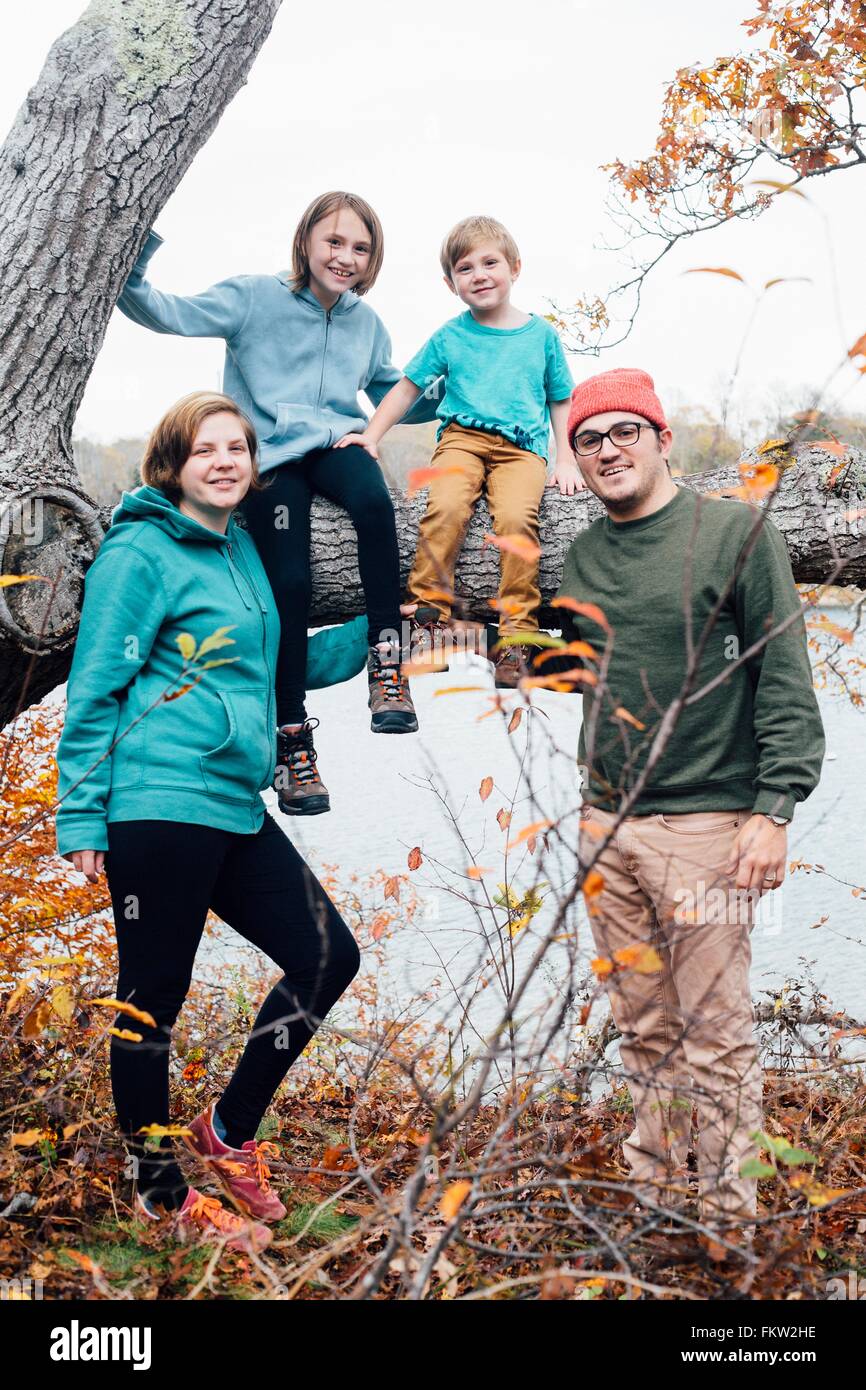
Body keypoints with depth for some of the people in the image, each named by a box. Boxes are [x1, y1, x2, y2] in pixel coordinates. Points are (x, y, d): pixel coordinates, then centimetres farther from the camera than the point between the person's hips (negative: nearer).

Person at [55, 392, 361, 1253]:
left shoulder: (242, 550, 16)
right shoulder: (140, 551, -8)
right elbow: (95, 689, -10)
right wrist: (81, 819, -12)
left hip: (235, 807, 9)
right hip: (159, 808, -8)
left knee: (328, 956, 6)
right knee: (152, 1000, 3)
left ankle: (228, 1129, 22)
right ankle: (160, 1195, 19)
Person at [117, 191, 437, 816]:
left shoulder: (367, 323, 14)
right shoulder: (255, 297, 1)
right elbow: (169, 314, -7)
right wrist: (132, 273, -25)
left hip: (336, 442, 3)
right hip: (271, 455, -2)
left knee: (374, 501, -35)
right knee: (290, 582, -20)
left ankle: (387, 660, -29)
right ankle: (292, 737, -5)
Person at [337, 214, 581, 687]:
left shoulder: (541, 334, 13)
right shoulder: (449, 337, 12)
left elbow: (560, 401, 21)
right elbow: (408, 387, 20)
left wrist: (566, 461, 10)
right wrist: (371, 435, 9)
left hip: (522, 445, 0)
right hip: (463, 436, 1)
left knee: (517, 516, -30)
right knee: (445, 506, -31)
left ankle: (516, 635, -27)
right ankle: (430, 616, -22)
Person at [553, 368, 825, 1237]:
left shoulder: (736, 532, -4)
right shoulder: (579, 561, 12)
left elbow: (785, 678, -7)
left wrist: (774, 809, -13)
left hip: (707, 824, -5)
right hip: (606, 824, 5)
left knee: (715, 1036, -1)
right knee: (643, 1031, 13)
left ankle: (730, 1219, 11)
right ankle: (652, 1192, 24)